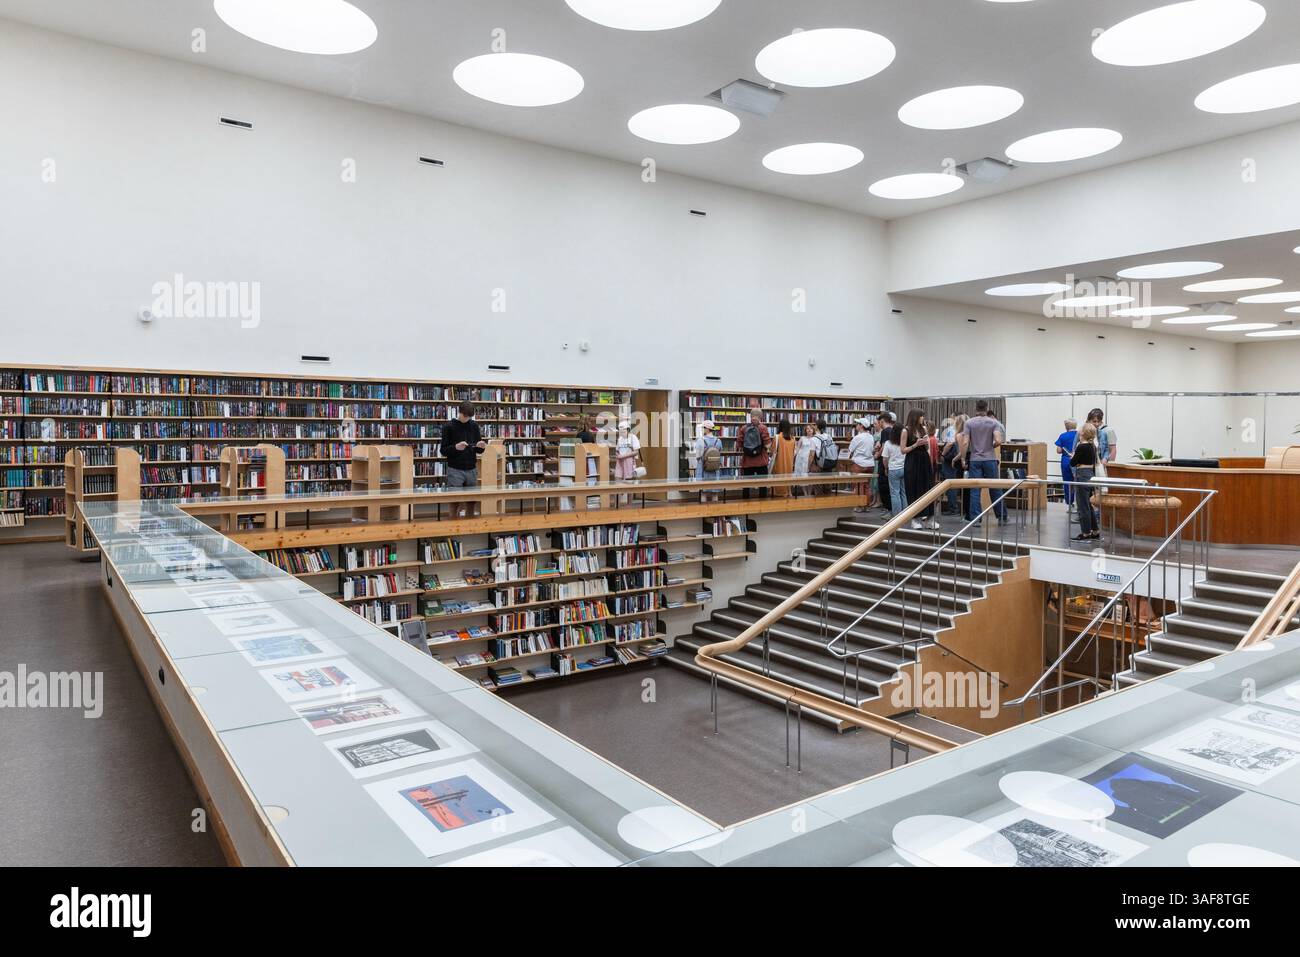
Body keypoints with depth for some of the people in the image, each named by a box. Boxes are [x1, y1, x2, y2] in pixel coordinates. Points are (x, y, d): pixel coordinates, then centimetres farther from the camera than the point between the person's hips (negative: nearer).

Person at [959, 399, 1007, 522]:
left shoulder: (969, 423, -2)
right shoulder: (994, 422, -1)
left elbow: (965, 443, -8)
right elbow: (998, 441, -14)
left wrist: (963, 459, -1)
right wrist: (992, 446, 7)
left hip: (974, 460, 0)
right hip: (990, 459, 0)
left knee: (975, 491, 0)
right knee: (995, 489, 10)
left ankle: (975, 518, -3)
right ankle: (1002, 516, 19)